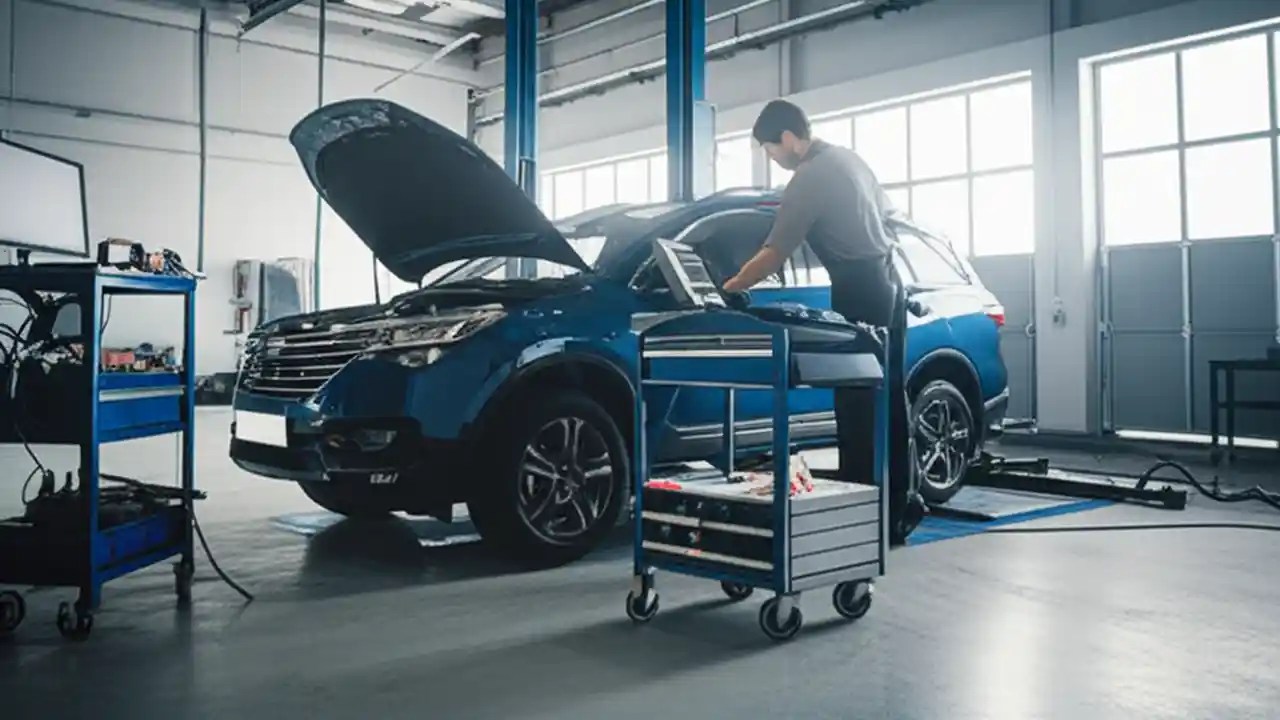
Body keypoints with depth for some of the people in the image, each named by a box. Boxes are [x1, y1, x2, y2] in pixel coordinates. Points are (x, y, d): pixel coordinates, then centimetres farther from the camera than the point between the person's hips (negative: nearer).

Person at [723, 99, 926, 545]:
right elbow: (884, 211, 25)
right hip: (888, 282, 10)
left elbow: (774, 255, -16)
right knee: (888, 397, 11)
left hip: (859, 291, -10)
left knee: (857, 404, -6)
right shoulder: (846, 157, 14)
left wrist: (729, 287, -8)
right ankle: (897, 504, 17)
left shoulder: (808, 179, -14)